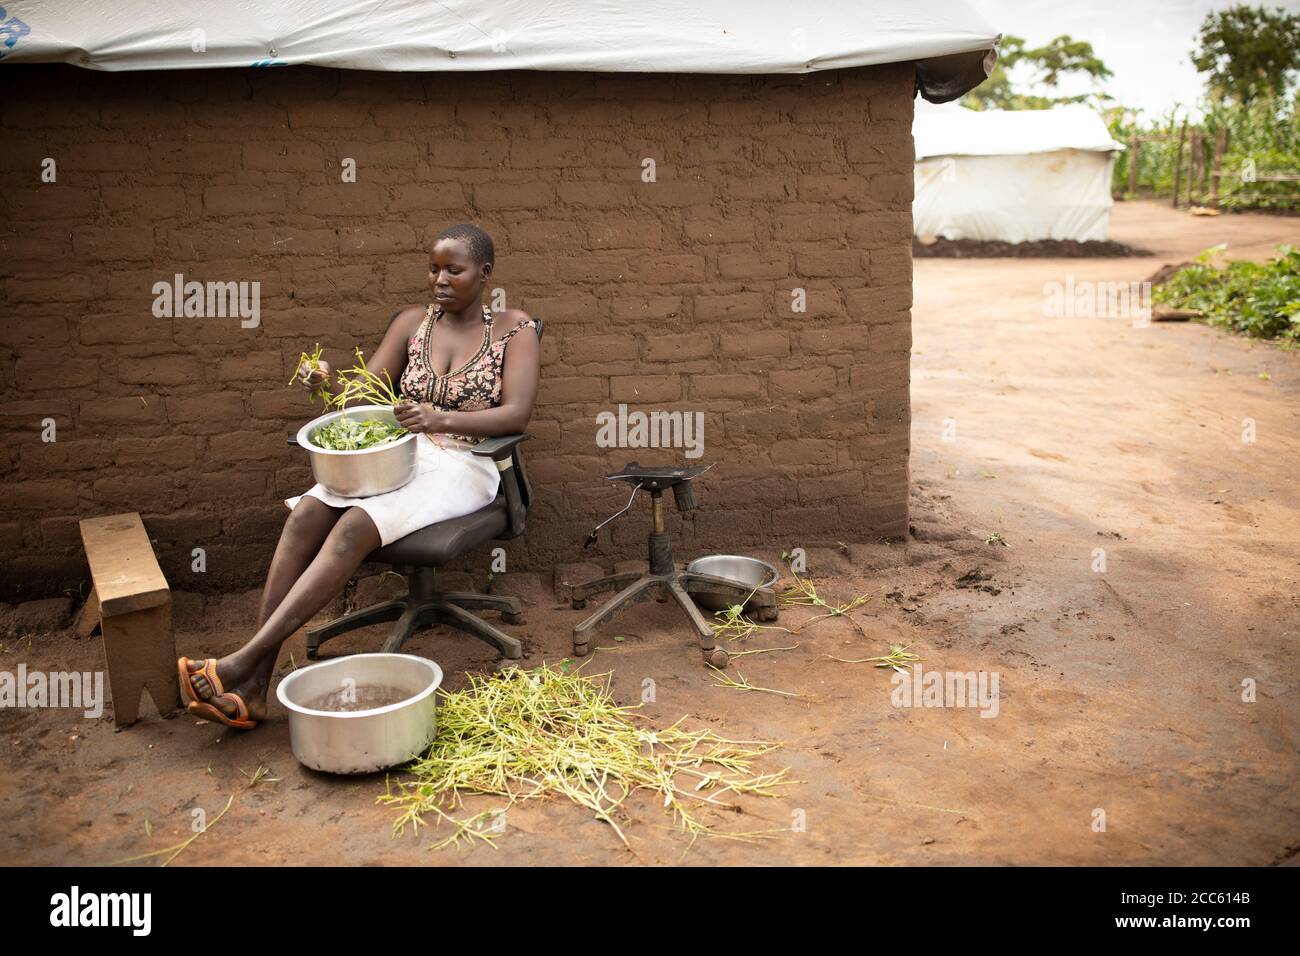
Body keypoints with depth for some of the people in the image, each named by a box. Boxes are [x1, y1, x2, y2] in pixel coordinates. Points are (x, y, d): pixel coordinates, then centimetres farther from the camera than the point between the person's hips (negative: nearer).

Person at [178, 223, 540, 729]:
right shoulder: (412, 322, 15)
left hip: (461, 466, -4)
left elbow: (517, 413, -13)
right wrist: (329, 383, -18)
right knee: (305, 514, -25)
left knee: (354, 527, -32)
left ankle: (243, 661, -33)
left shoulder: (513, 331, 2)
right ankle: (253, 686, -30)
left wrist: (443, 419, -30)